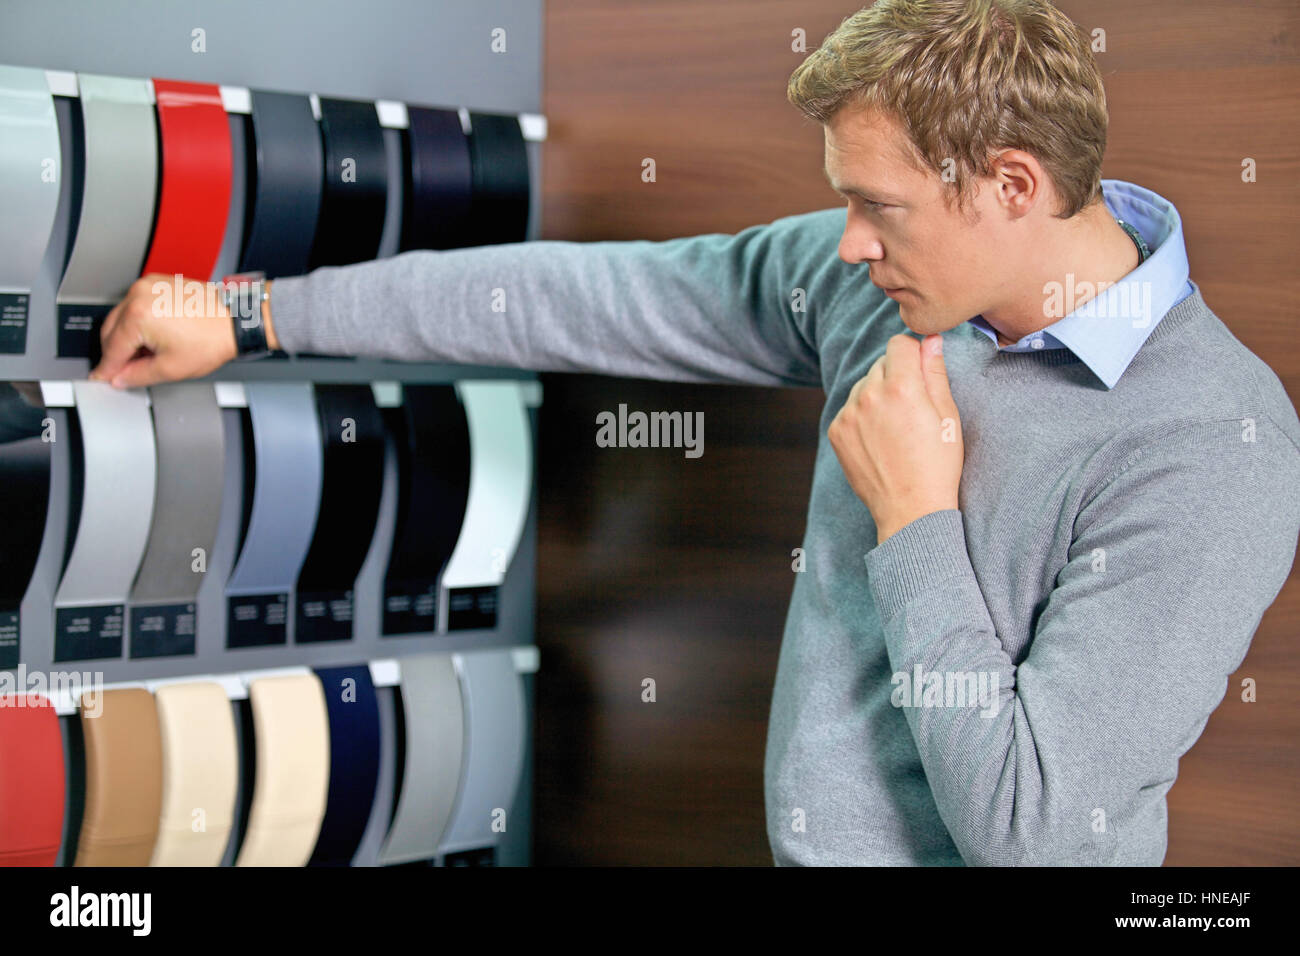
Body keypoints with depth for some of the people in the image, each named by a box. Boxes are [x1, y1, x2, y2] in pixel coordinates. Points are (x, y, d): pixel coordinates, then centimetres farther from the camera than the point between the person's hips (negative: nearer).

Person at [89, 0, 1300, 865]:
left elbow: (1034, 831, -26)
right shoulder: (874, 281, -4)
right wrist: (258, 314, 4)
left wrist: (914, 518, -19)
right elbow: (584, 296, 1)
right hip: (805, 846, 6)